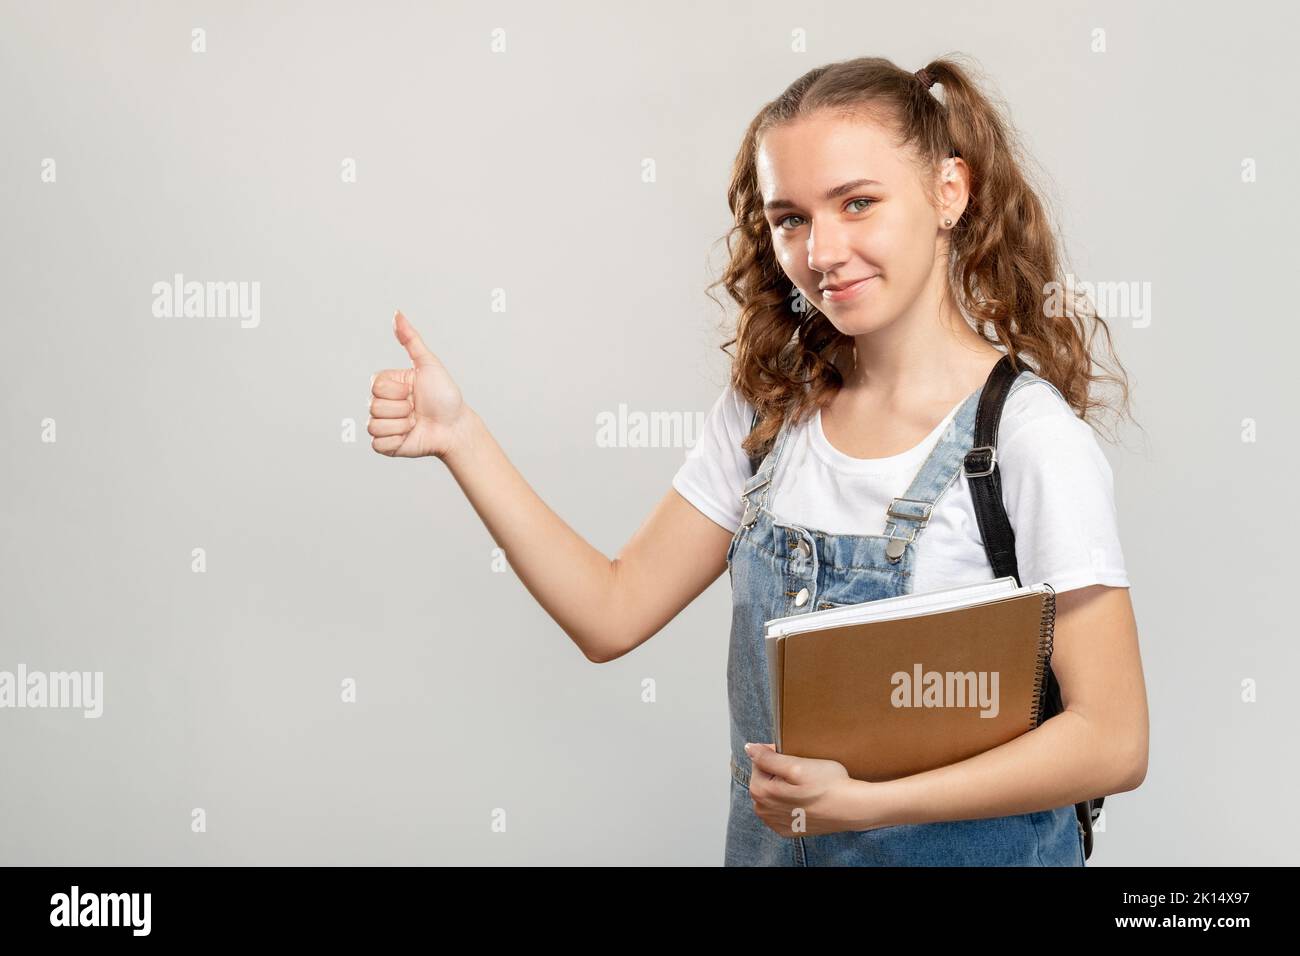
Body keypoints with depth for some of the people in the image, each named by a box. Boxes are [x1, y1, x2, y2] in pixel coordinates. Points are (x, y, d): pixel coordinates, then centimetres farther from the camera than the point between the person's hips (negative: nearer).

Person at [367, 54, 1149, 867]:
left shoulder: (1032, 440, -18)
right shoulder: (769, 409, -2)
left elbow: (1111, 743, -19)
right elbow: (614, 614, -3)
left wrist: (865, 799, -26)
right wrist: (460, 434, -10)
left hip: (967, 849, -5)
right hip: (771, 841, 5)